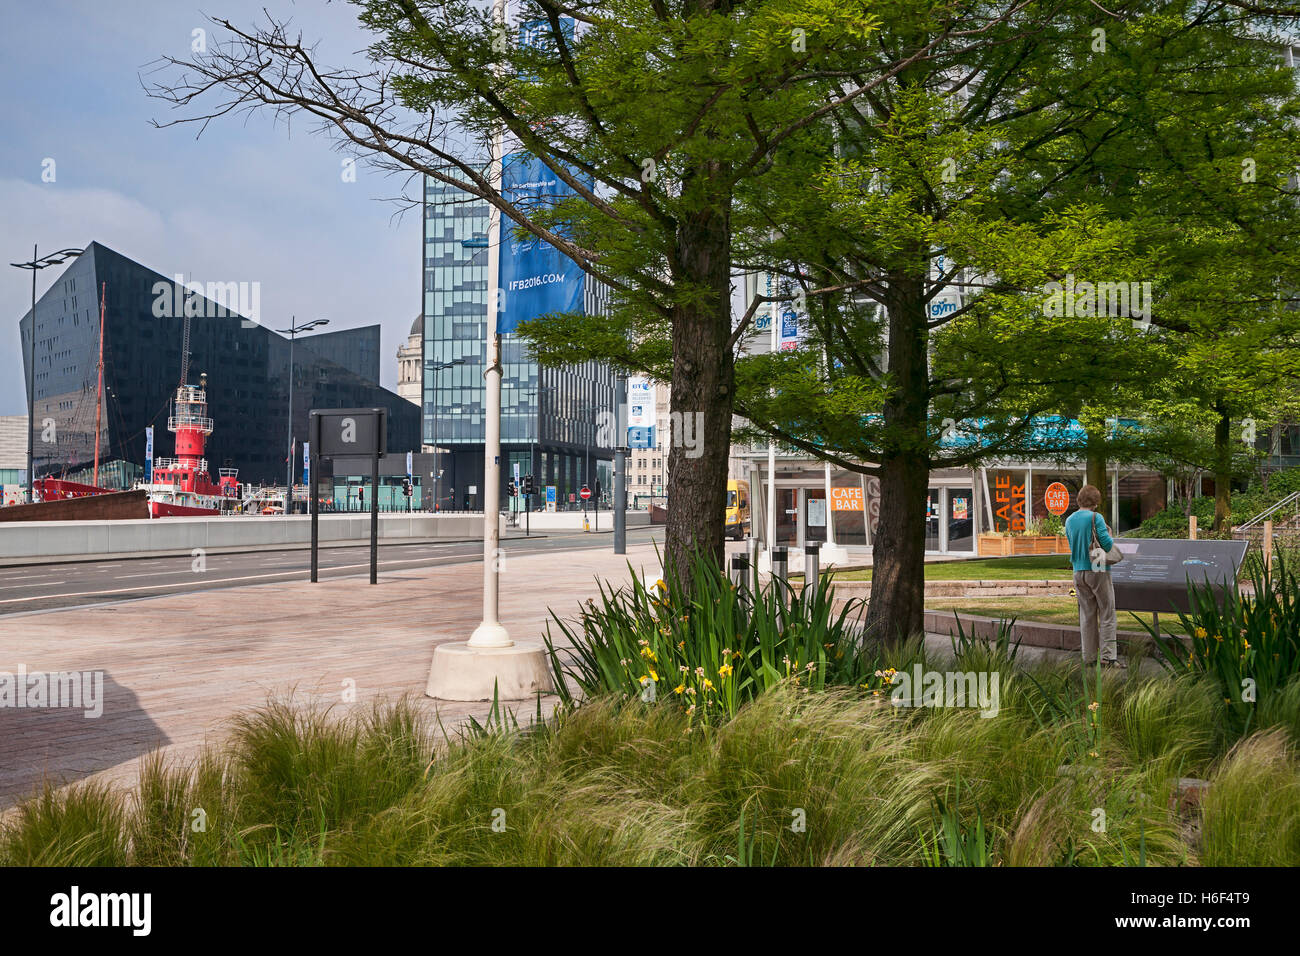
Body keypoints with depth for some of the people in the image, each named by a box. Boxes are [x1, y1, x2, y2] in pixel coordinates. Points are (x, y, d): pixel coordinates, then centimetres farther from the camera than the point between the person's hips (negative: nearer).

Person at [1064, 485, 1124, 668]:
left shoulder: (1069, 520, 10)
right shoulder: (1095, 517, -10)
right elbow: (1107, 543, -14)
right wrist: (1112, 538, 6)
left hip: (1079, 572, 6)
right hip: (1098, 570, -6)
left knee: (1086, 615, 10)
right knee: (1107, 615, 0)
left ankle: (1089, 656, 11)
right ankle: (1108, 656, -4)